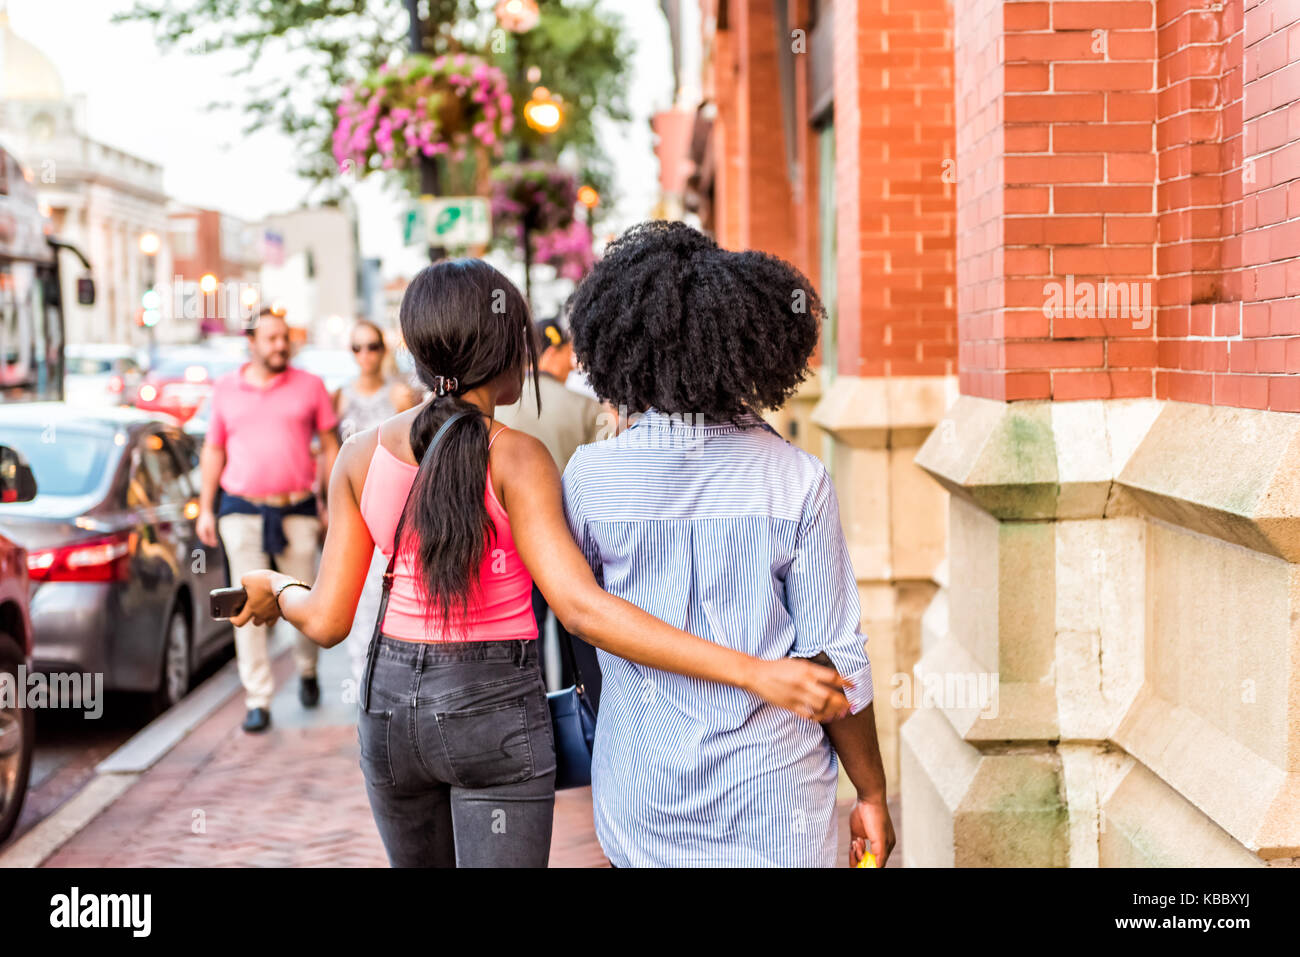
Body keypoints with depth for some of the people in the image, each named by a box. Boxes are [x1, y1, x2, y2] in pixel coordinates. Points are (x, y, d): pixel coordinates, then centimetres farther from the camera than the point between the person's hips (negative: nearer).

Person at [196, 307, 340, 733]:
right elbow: (213, 450, 13)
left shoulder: (309, 386, 5)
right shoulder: (225, 389, 9)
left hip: (297, 511, -1)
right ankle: (257, 700, 5)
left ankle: (306, 669, 33)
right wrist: (205, 508, 8)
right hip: (241, 511, 1)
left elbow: (330, 446, 6)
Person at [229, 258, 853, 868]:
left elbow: (327, 621, -2)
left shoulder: (362, 454, -3)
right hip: (495, 707, -5)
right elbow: (582, 609, -27)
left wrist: (277, 590, 22)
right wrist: (750, 672, -30)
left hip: (390, 700, 5)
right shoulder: (514, 458, -16)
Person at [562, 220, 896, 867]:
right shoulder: (796, 482, -12)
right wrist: (872, 793, 3)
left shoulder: (589, 477, -7)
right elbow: (833, 657, -9)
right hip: (771, 809, -2)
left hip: (642, 800, 2)